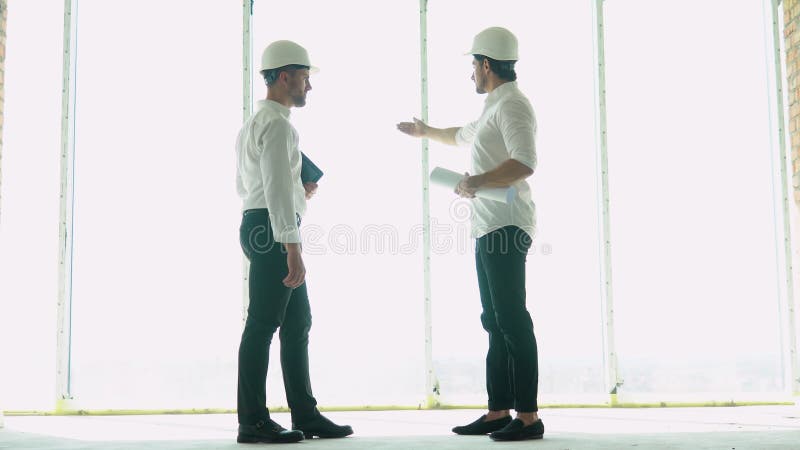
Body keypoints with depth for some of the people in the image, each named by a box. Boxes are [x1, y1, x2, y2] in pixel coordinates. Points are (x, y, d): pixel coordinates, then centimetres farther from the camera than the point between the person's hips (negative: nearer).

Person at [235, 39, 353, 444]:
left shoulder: (253, 123, 22)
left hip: (257, 225, 11)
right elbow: (277, 187, -20)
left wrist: (298, 192, 16)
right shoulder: (276, 123, -11)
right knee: (263, 324, -7)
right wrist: (292, 248, -24)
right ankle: (253, 421, -2)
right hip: (272, 229, -11)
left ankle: (305, 414, 17)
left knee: (297, 321, 12)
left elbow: (243, 184, 27)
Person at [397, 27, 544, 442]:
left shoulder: (512, 105, -9)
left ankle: (528, 416, -8)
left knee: (512, 321, -11)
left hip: (505, 228, -10)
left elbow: (525, 163, -24)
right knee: (496, 323, 9)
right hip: (488, 230, 10)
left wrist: (477, 181, -18)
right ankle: (499, 411, 14)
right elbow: (462, 136, 45)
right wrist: (426, 131, 57)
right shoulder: (495, 108, 24)